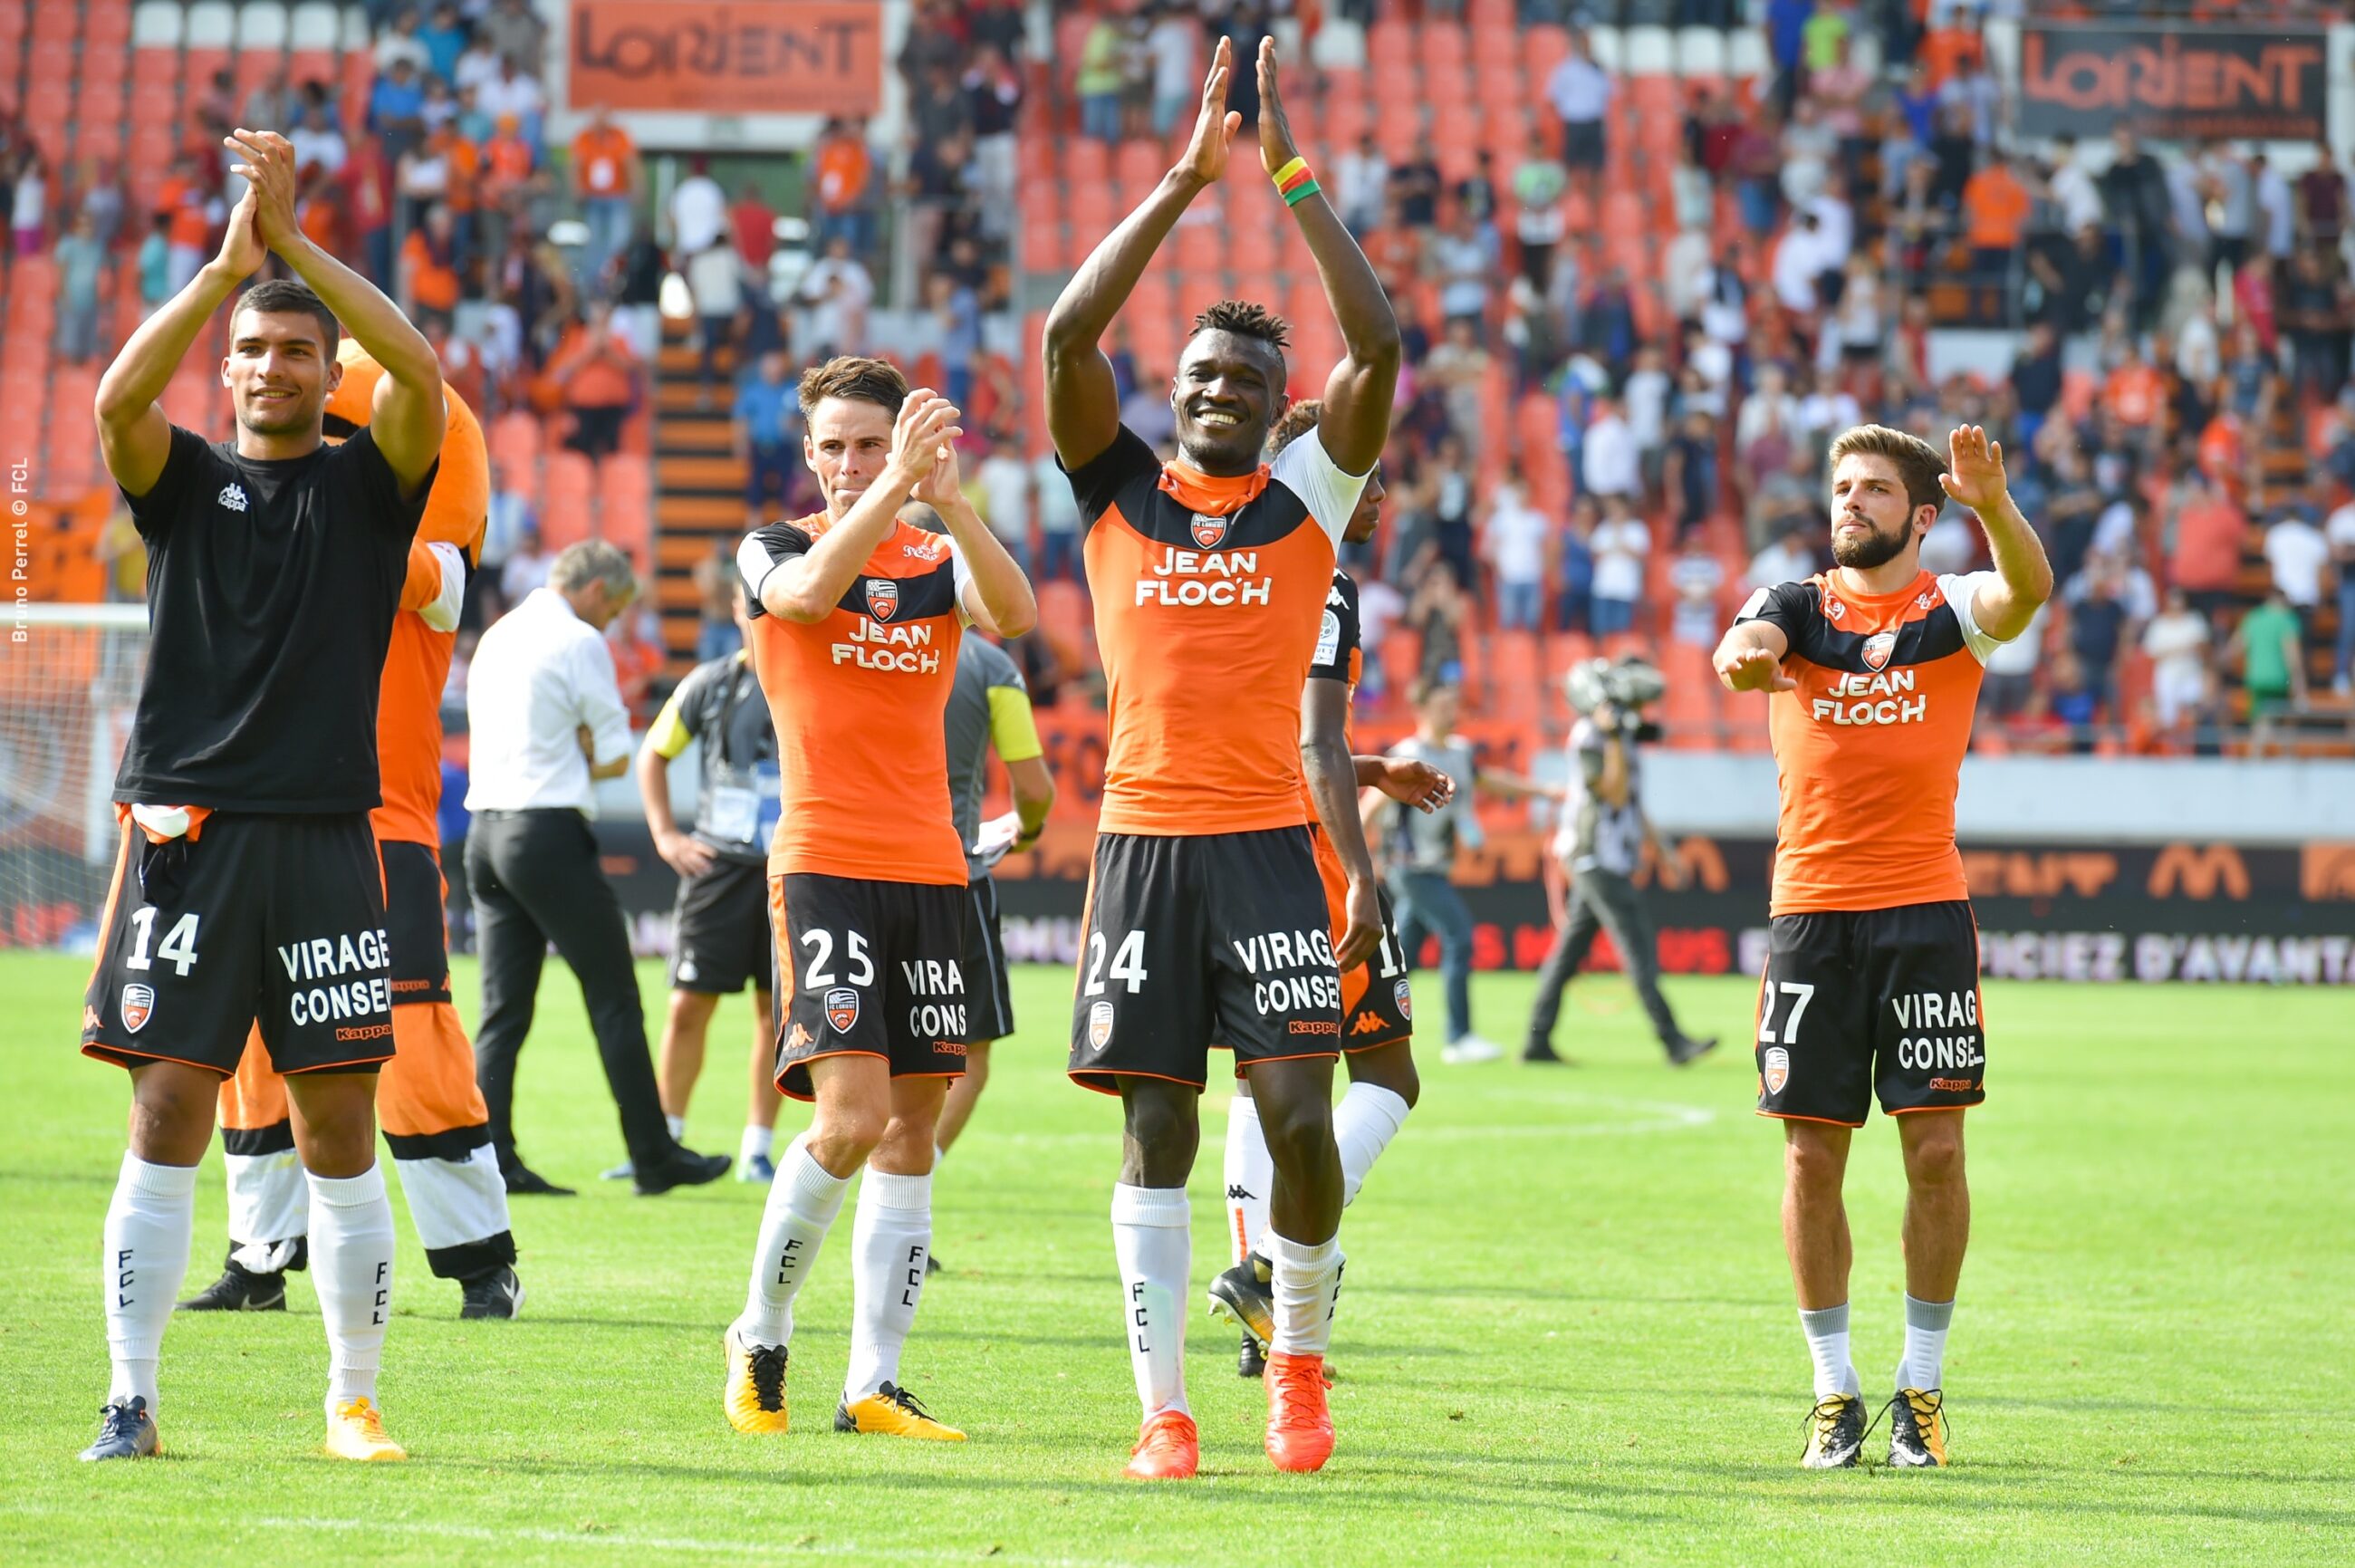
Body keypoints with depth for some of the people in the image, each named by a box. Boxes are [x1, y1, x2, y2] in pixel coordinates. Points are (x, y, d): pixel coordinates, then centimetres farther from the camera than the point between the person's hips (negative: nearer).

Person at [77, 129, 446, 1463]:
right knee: (168, 1117, -4)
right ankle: (131, 1402, -1)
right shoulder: (186, 479, 10)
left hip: (324, 838, 0)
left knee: (340, 1128, 2)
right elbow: (118, 397, -10)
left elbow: (425, 376, -9)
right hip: (185, 830, 0)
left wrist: (298, 243, -11)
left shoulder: (369, 483, 9)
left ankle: (356, 1399, 12)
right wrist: (228, 264, -15)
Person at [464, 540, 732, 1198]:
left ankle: (490, 1158, -2)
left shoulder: (498, 635, 17)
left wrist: (572, 754, 6)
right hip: (548, 831, -8)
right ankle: (654, 1156, 2)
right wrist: (581, 759, 10)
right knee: (614, 1001, 0)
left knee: (504, 1008, 7)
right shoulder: (579, 643, -8)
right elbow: (616, 756, -7)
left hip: (486, 831, 8)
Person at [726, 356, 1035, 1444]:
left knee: (912, 1128, 3)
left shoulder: (939, 562, 11)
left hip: (930, 869, 4)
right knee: (851, 1118, -16)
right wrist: (896, 487, -29)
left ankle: (873, 1385, 6)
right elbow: (812, 592, -21)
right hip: (823, 865, -4)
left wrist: (949, 499, -25)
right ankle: (759, 1338, 4)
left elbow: (1013, 614, -11)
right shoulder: (774, 551, 3)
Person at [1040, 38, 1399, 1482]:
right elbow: (1068, 334, -4)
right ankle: (1165, 1410, 2)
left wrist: (1293, 175, -6)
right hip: (1145, 842, 1)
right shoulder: (1119, 491, 9)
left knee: (1298, 1111, -8)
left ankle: (1300, 1356, 15)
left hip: (1269, 841, -1)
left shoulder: (1308, 498, 7)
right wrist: (1187, 181, -7)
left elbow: (1379, 346, -5)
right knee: (1157, 1131, 0)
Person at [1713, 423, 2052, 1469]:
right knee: (1811, 1156, 0)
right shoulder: (1795, 606, 8)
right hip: (1810, 908, 1)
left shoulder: (1955, 611, 5)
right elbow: (1747, 644, -15)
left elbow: (2028, 591, -17)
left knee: (1935, 1149, -3)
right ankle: (1834, 1392, 10)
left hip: (1925, 909, -1)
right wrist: (1744, 658, -40)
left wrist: (1994, 503, -37)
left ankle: (1921, 1385, 9)